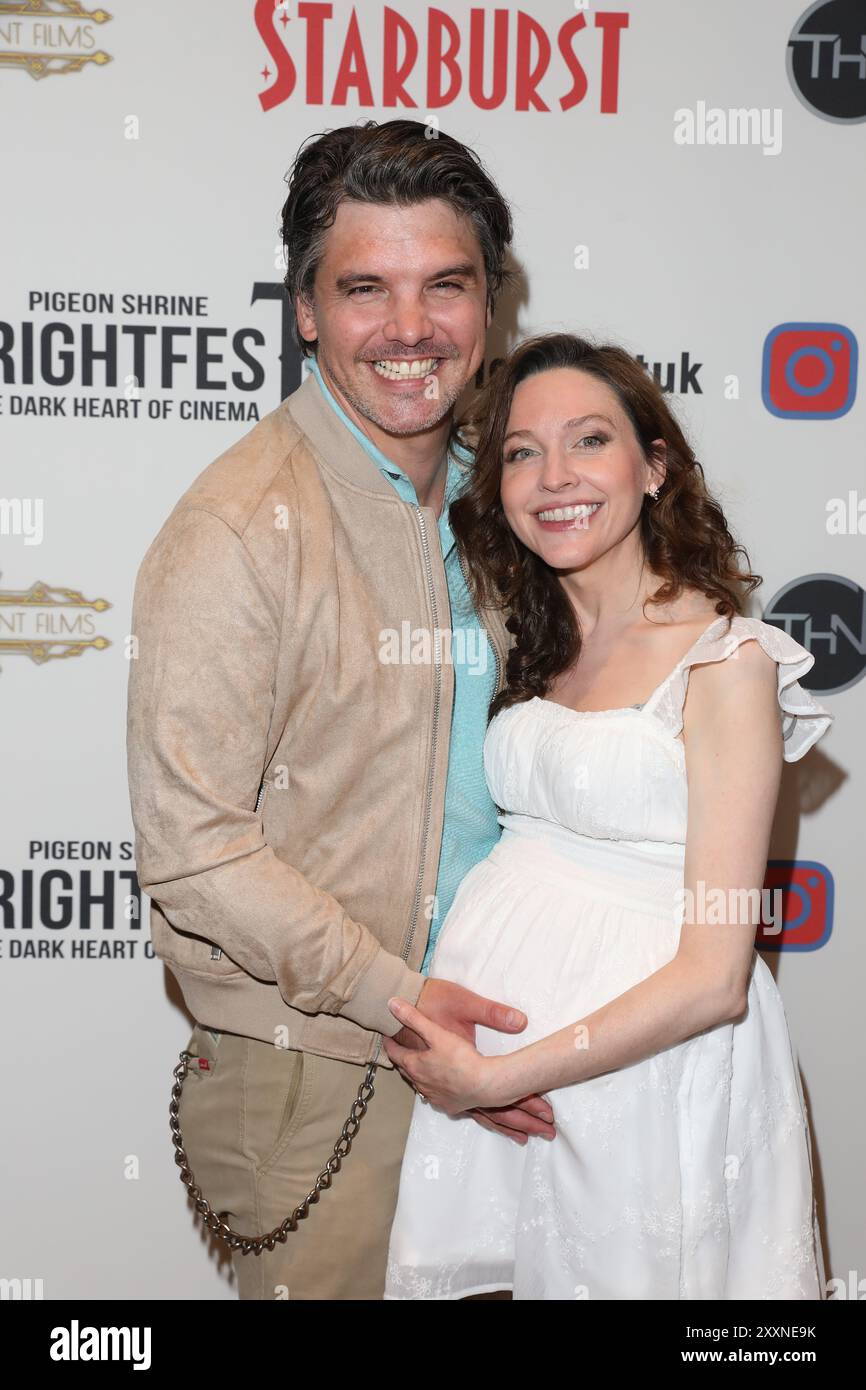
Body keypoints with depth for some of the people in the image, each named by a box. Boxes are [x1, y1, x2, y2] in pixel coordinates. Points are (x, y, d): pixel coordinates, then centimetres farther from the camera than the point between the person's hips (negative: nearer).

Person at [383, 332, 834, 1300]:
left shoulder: (723, 660, -13)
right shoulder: (533, 647, 8)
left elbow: (714, 979, -17)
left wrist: (497, 1075, -15)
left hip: (639, 1058, -6)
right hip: (482, 1025, 6)